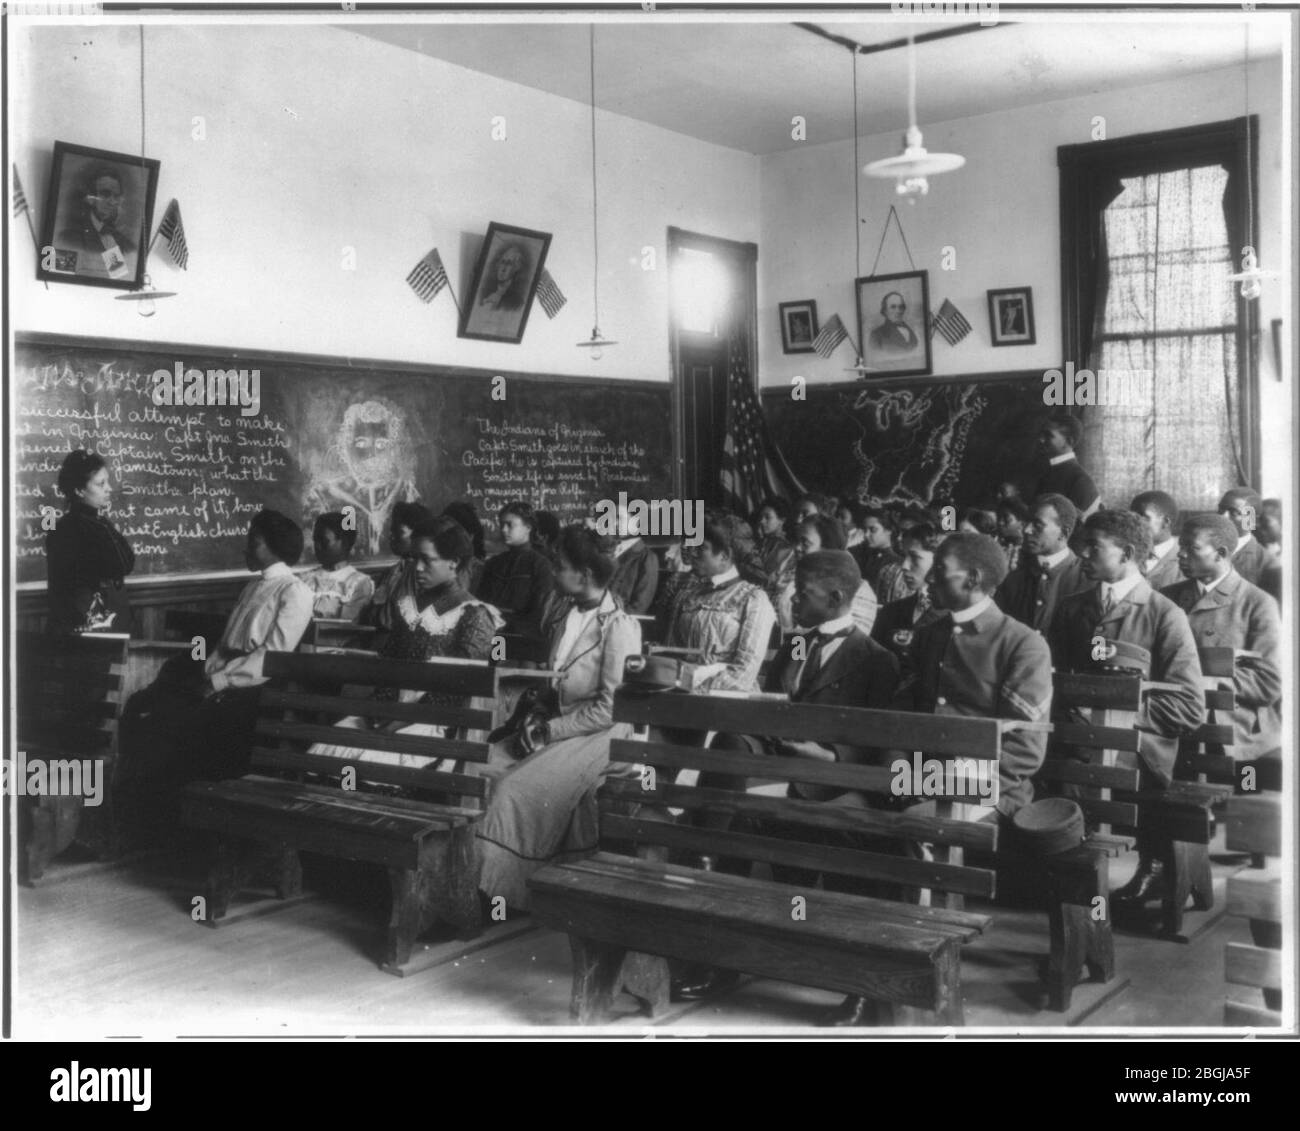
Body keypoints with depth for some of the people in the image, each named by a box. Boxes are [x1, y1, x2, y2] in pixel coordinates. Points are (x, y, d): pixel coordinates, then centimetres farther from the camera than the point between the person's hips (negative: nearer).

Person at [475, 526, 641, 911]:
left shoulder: (619, 627, -16)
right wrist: (538, 713, 0)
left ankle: (498, 890, -11)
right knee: (488, 764, -13)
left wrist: (551, 730, -16)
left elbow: (610, 709, -18)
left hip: (599, 735, -8)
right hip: (556, 723, 8)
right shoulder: (562, 611, 9)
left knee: (518, 789, -24)